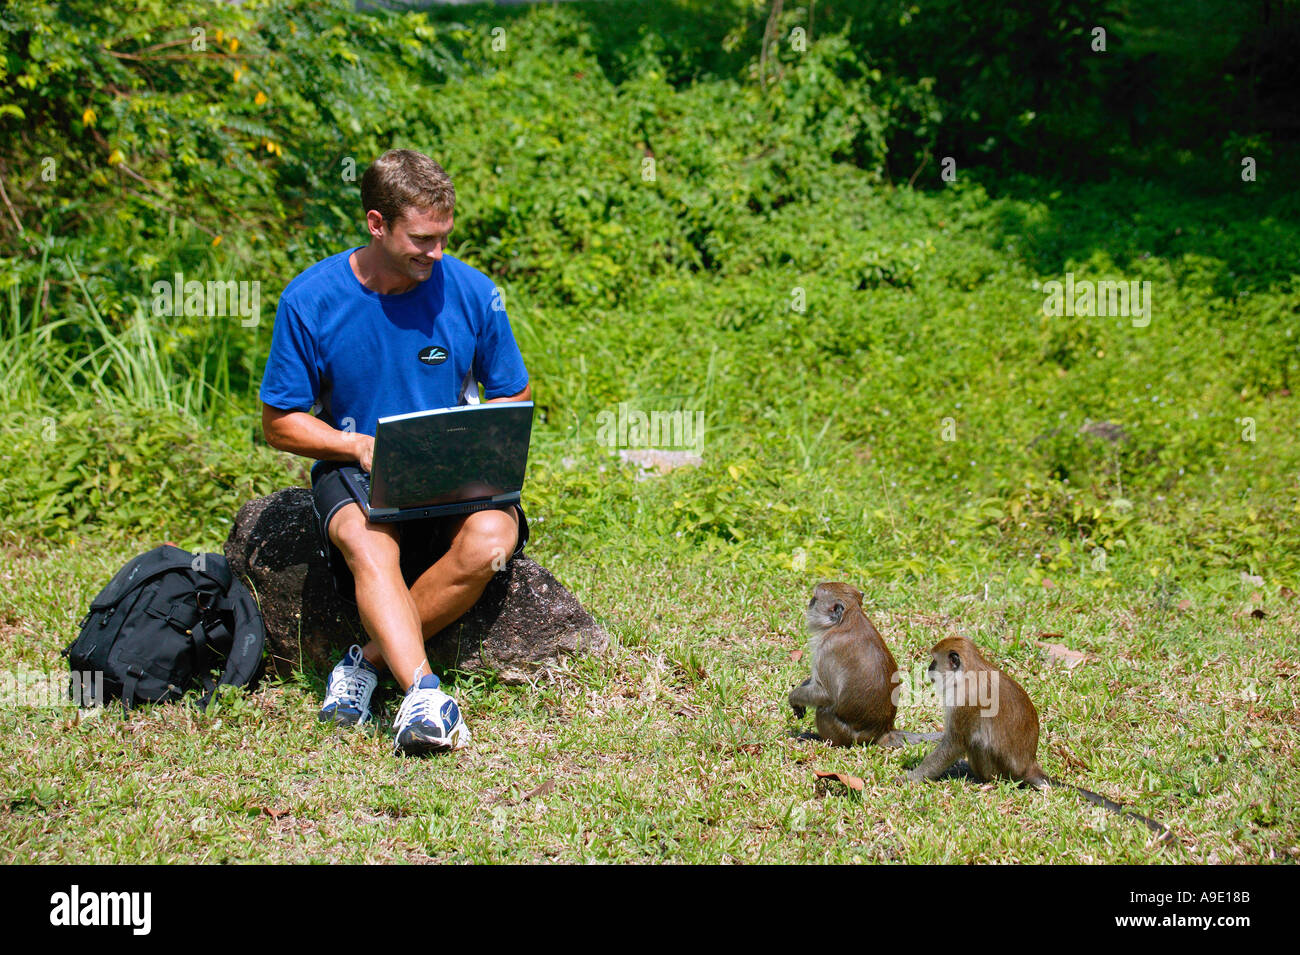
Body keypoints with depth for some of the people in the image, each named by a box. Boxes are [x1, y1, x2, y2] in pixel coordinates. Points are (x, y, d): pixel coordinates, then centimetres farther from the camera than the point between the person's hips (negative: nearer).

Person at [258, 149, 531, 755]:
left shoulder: (472, 292, -3)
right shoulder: (310, 300, -6)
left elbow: (513, 400, 11)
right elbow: (279, 422, 1)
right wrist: (359, 446, -17)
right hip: (354, 471, -1)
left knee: (489, 539, -32)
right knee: (368, 545, -36)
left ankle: (371, 658, -16)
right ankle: (422, 692, -47)